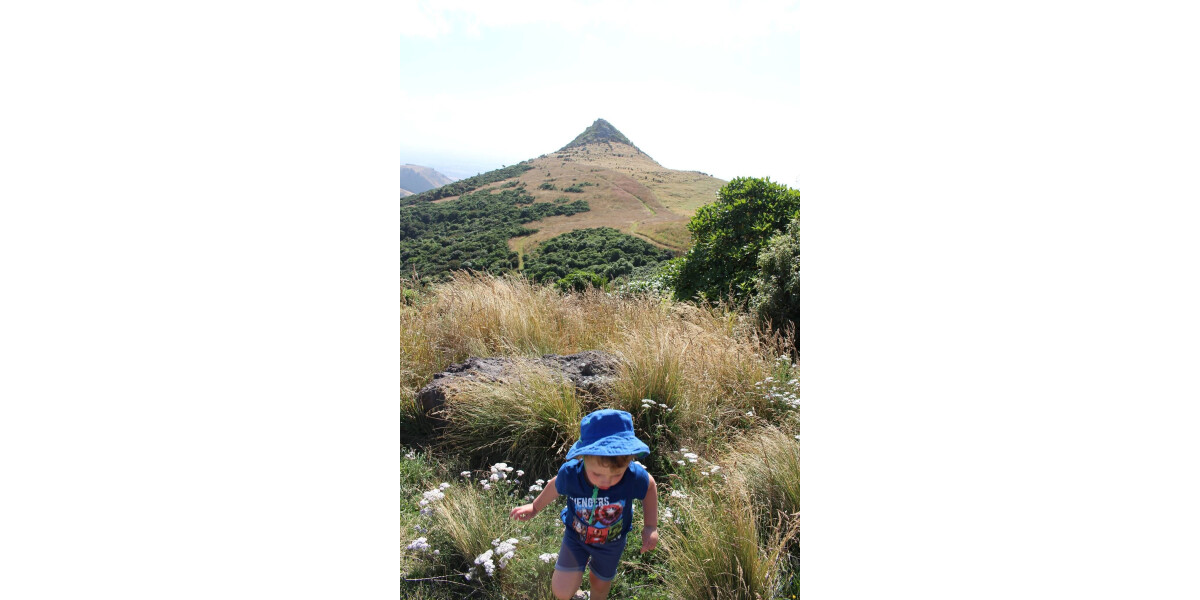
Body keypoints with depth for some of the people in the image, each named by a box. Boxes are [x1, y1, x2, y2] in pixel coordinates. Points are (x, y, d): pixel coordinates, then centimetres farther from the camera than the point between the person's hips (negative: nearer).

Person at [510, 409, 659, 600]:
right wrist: (535, 507, 8)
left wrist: (651, 526, -11)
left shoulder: (634, 477, -37)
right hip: (576, 536, 0)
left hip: (611, 542, 1)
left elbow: (650, 486, -12)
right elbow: (555, 486, -8)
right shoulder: (570, 474, -34)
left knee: (600, 584, 23)